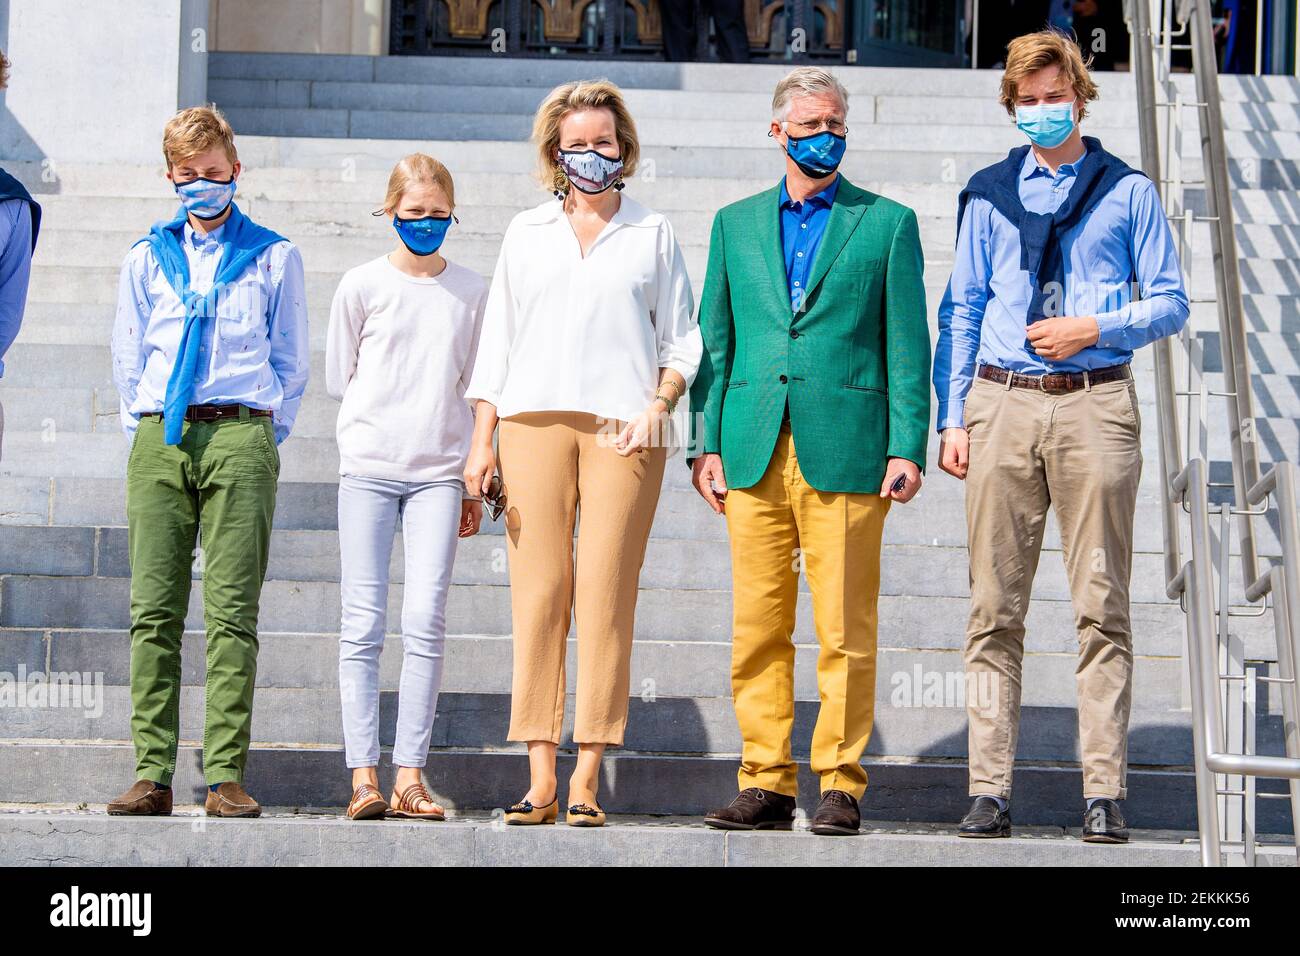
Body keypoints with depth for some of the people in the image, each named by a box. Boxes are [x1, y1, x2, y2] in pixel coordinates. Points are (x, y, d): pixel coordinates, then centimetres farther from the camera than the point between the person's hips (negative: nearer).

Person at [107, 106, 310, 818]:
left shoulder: (275, 258, 12)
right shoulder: (147, 258, 18)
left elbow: (291, 363, 13)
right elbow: (128, 359, 19)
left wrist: (261, 437, 6)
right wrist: (146, 433, 10)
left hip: (240, 438, -2)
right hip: (158, 439, 2)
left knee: (232, 612, -7)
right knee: (153, 611, -4)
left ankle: (225, 776, -8)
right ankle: (152, 773, -3)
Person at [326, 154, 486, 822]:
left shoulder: (472, 293, 9)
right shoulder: (363, 285, 4)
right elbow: (338, 379, 13)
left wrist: (474, 480, 13)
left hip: (439, 472, 1)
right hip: (367, 466, -1)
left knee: (426, 622, -7)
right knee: (362, 623, -3)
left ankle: (409, 777, -4)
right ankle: (363, 776, -2)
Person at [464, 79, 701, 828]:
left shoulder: (653, 233, 15)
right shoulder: (528, 233, 19)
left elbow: (682, 342, 13)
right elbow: (498, 341, 16)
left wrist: (659, 405, -6)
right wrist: (481, 441, 8)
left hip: (622, 428, -1)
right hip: (534, 421, 2)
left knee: (606, 595, -9)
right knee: (538, 592, -5)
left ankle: (587, 779, -8)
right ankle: (540, 777, -5)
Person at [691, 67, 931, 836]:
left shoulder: (888, 223, 8)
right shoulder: (736, 224, 16)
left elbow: (908, 344, 4)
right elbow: (715, 339, 16)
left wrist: (908, 447, -5)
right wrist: (707, 442, 7)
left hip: (846, 451, -3)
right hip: (755, 454, 3)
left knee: (845, 631, -3)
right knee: (757, 629, 3)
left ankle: (841, 786, 3)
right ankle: (766, 784, 8)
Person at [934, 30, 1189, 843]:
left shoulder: (1128, 191, 8)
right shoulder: (988, 195, 13)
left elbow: (1170, 303, 9)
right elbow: (961, 311, 13)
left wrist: (1095, 329, -8)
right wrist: (952, 419, 5)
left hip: (1095, 404, -2)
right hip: (1002, 403, 2)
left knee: (1102, 606, -3)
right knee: (996, 607, 0)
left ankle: (1105, 793, -1)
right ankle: (991, 790, 2)